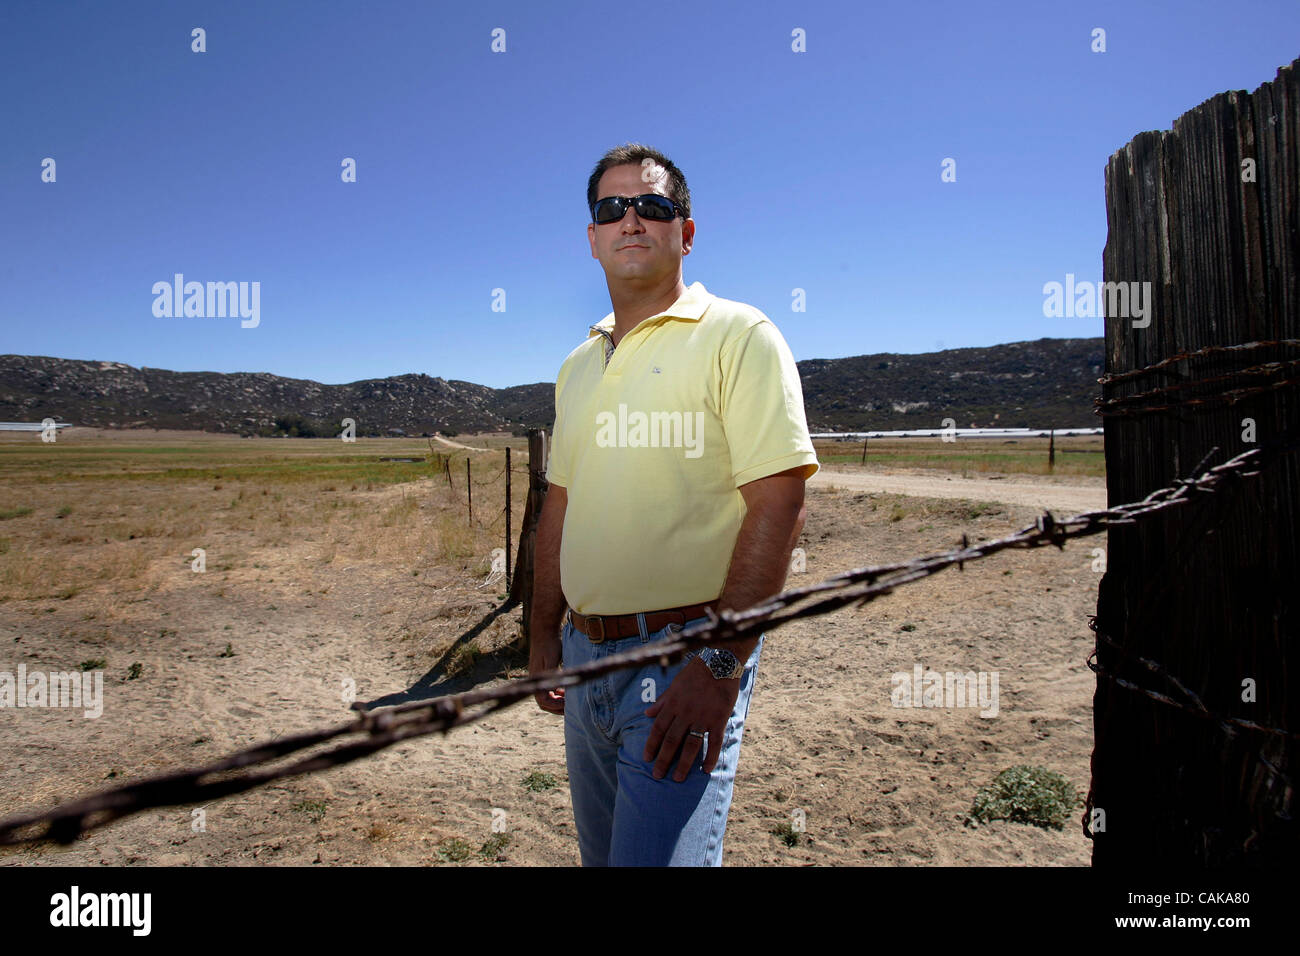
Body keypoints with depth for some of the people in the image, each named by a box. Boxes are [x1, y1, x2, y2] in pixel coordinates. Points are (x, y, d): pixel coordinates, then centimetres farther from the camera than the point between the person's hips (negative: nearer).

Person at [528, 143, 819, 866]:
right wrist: (544, 636, 15)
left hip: (686, 652, -6)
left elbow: (779, 503, -17)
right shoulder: (577, 366, 13)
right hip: (584, 653, 7)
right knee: (602, 852, 19)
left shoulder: (738, 337, -9)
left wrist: (719, 664, -22)